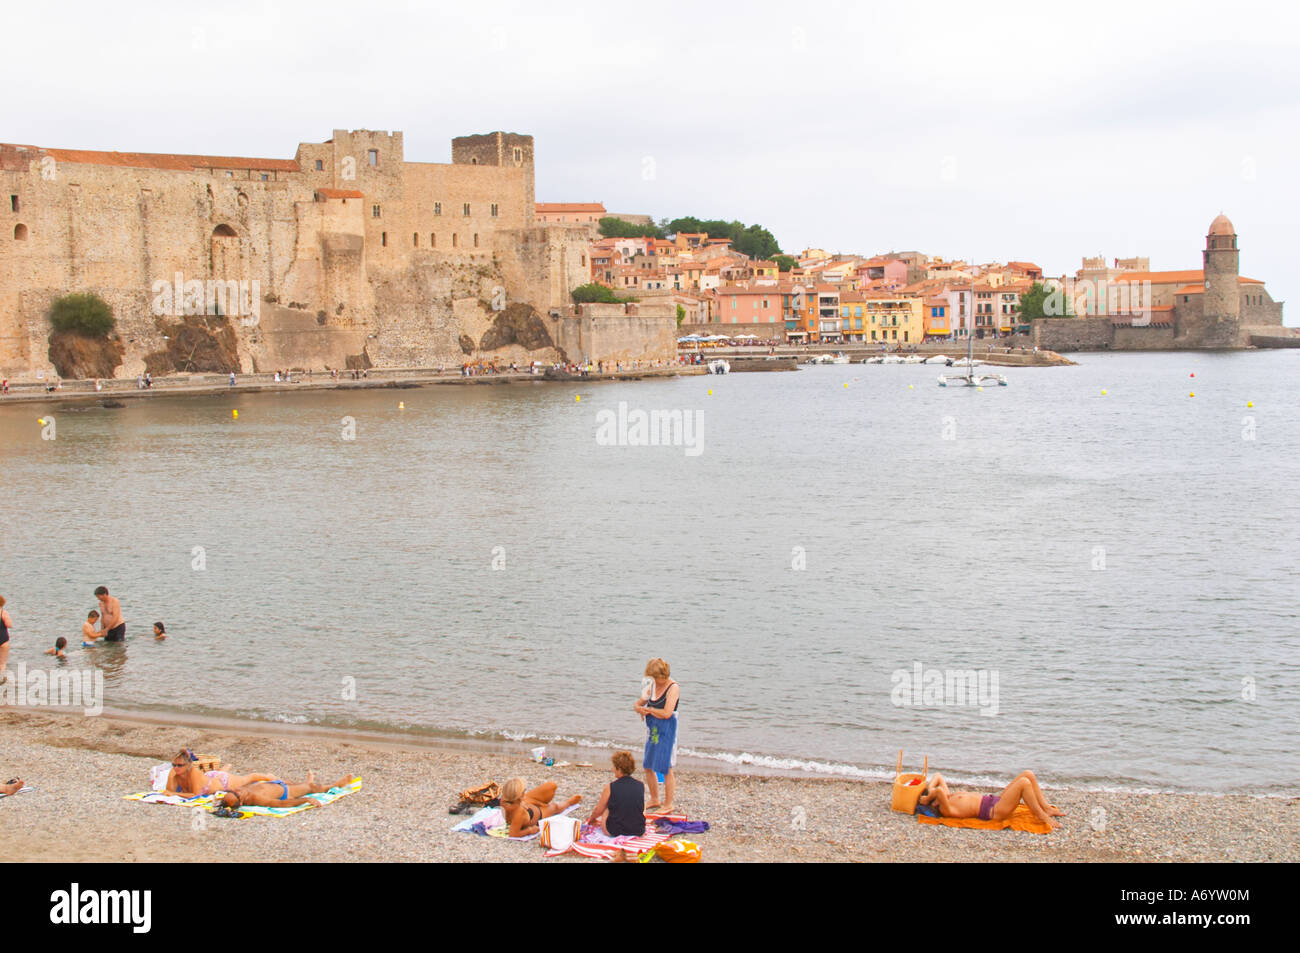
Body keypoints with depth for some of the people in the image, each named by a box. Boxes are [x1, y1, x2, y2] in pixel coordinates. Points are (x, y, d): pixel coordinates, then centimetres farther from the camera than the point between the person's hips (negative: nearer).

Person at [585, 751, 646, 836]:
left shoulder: (610, 787, -9)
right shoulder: (641, 786, -1)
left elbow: (598, 811, 4)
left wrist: (591, 819, 28)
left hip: (614, 831, -3)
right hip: (638, 831, 3)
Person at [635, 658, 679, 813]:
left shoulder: (673, 688, -13)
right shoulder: (653, 686, 10)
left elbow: (666, 713, -21)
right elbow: (637, 705, 18)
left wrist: (648, 710, -7)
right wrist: (642, 709, -7)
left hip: (666, 731, -8)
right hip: (652, 730, 8)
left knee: (666, 768, -3)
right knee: (648, 767, 13)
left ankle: (668, 804, 8)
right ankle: (654, 800, 29)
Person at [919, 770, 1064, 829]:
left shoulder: (949, 796, 14)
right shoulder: (945, 809, -16)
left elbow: (938, 777, 25)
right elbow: (939, 791, -35)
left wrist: (929, 789, 8)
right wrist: (927, 798, -18)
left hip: (997, 800, 11)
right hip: (994, 811, -11)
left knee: (1028, 774, 4)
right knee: (1024, 782, -25)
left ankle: (1047, 808, 9)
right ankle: (1042, 817, -14)